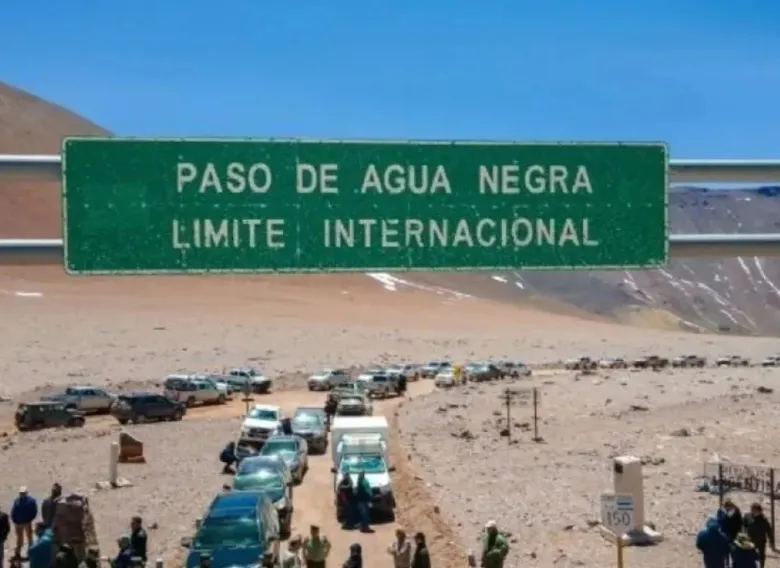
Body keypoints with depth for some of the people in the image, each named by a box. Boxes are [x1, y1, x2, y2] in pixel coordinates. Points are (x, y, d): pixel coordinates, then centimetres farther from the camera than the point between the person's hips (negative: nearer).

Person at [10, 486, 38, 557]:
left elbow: (34, 511, -7)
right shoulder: (16, 500, -1)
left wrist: (30, 519, -12)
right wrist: (14, 520, -5)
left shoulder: (31, 500, -9)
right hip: (18, 522, 2)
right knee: (19, 538, 10)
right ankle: (17, 553, 17)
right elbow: (13, 511, 3)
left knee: (29, 537, 11)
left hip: (27, 522, -2)